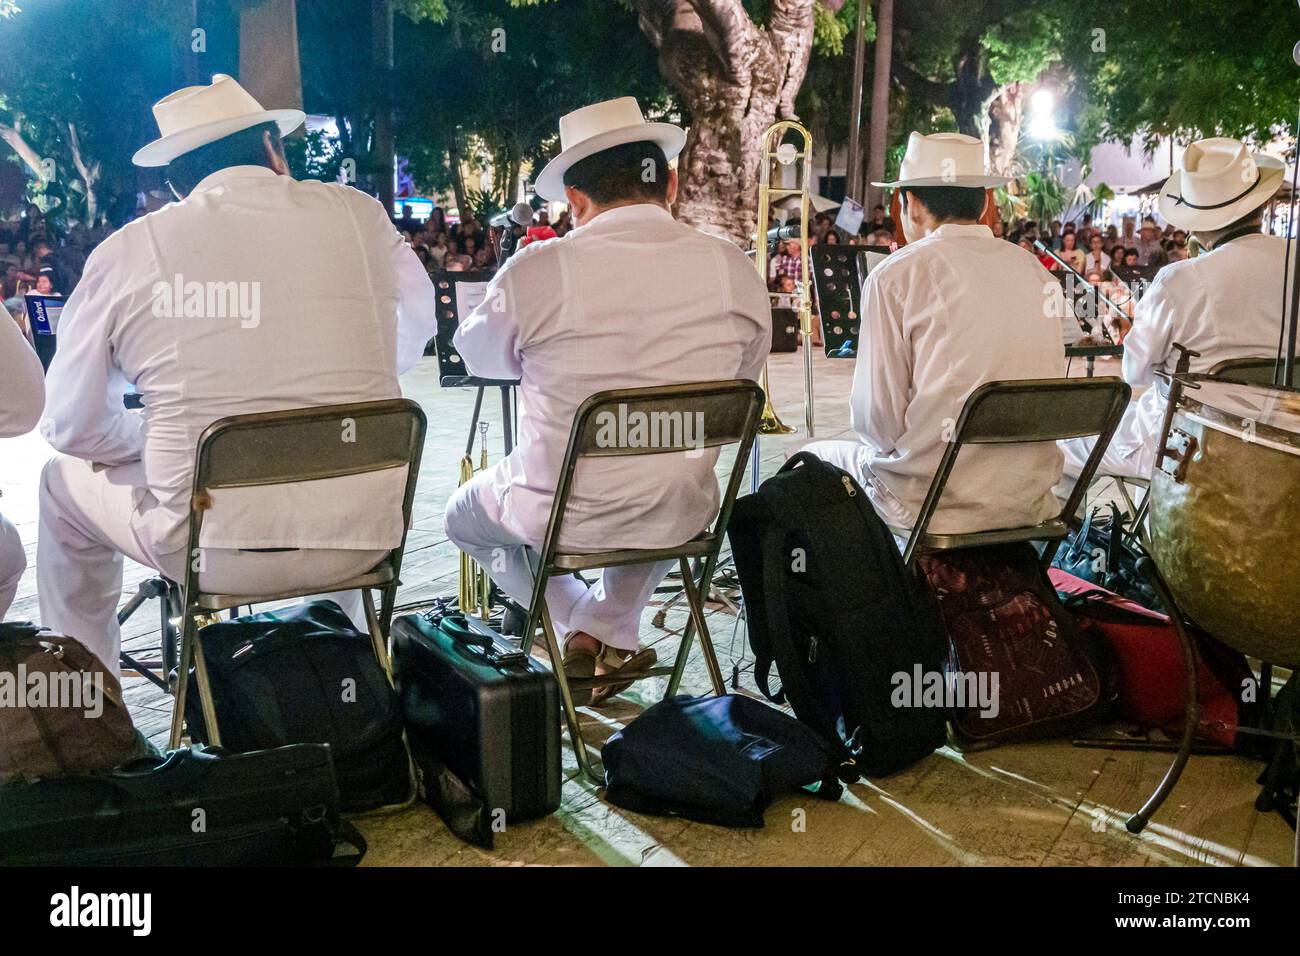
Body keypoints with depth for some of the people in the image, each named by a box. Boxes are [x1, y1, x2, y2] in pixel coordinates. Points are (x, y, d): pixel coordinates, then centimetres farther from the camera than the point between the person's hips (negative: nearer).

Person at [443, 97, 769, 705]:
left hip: (562, 515, -2)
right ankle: (610, 635, 27)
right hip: (682, 518, 3)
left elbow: (480, 357, 4)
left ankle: (579, 631, 22)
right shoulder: (733, 267, -9)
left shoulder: (535, 270, -17)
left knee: (464, 516, 30)